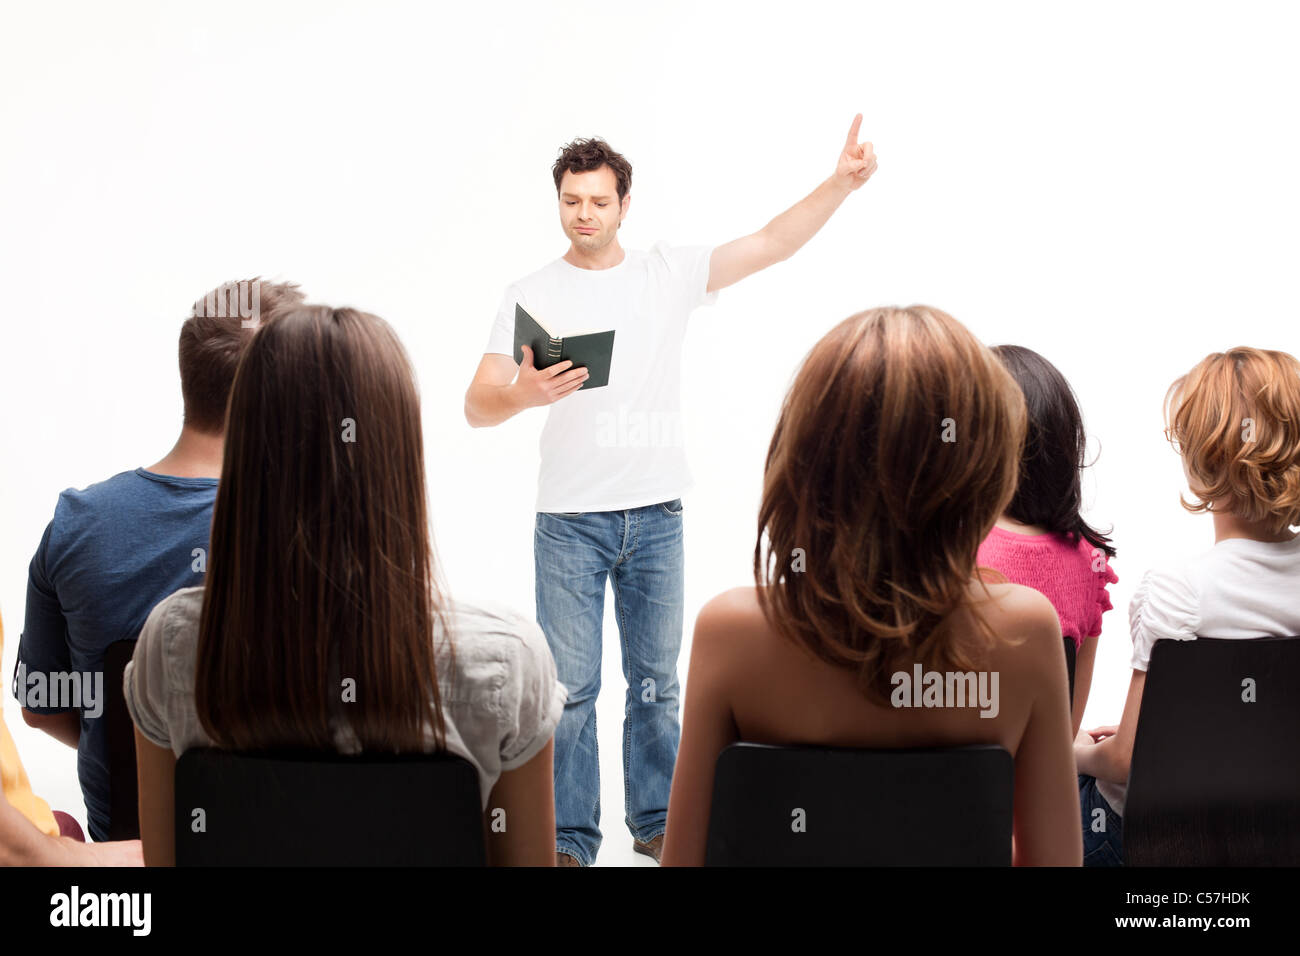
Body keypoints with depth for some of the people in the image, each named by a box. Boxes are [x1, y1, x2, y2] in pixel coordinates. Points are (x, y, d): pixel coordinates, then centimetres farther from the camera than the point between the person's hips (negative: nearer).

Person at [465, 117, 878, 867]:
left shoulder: (670, 275, 6)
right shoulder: (532, 296, 2)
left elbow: (773, 244, 3)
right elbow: (478, 406, -4)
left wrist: (842, 183, -8)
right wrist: (523, 395, -25)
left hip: (656, 516, 2)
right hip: (570, 522, -2)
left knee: (657, 681, 10)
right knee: (570, 687, -2)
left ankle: (657, 821, 24)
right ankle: (570, 838, 9)